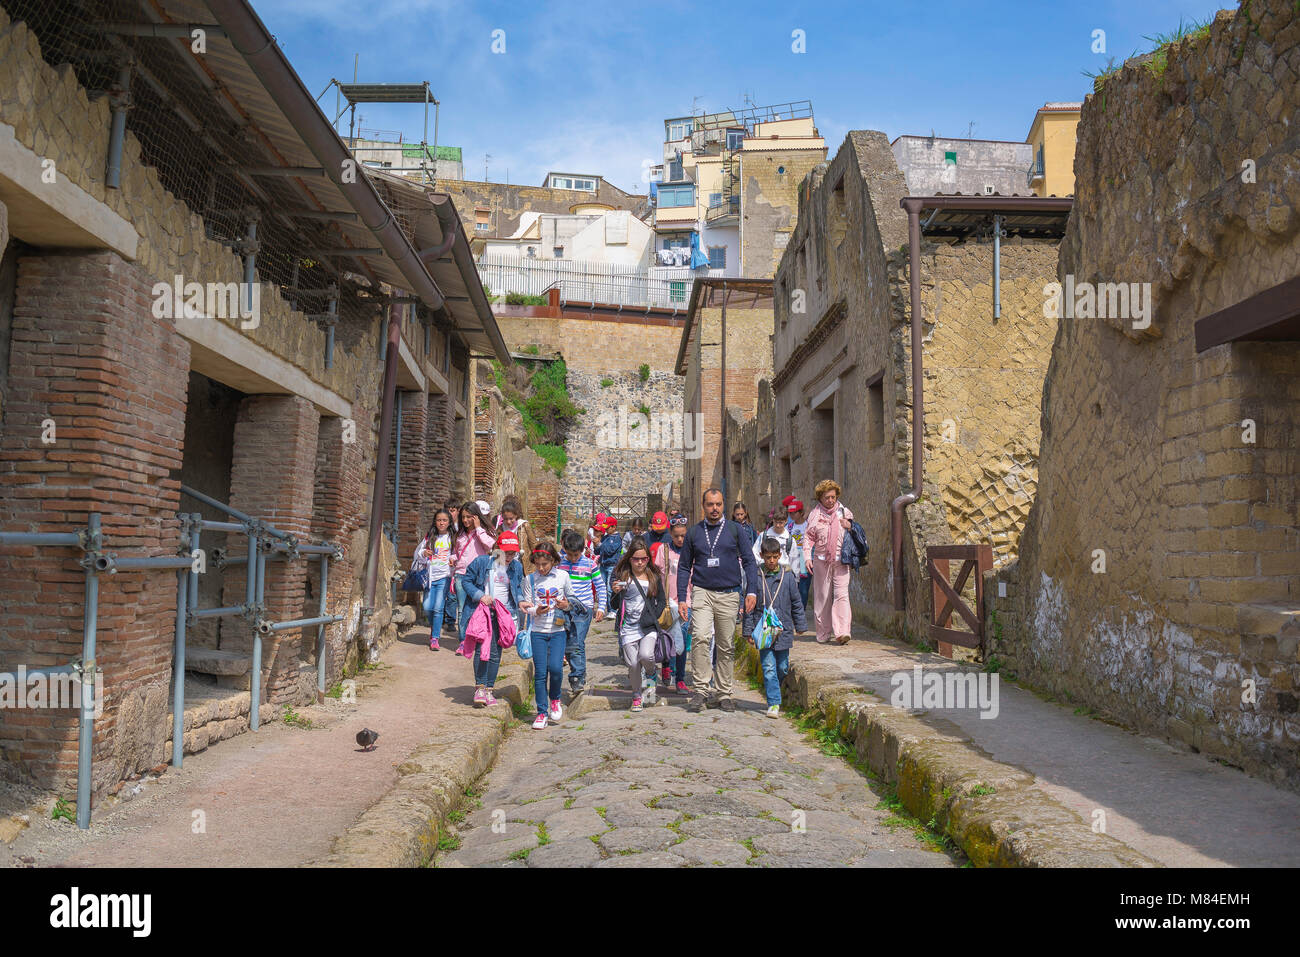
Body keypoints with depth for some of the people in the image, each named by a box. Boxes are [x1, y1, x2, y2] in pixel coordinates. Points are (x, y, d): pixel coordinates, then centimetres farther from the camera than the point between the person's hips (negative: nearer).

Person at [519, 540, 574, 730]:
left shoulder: (563, 576, 0)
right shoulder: (530, 579, 1)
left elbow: (571, 598, 12)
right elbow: (526, 605, 5)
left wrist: (567, 605, -10)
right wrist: (536, 611, -16)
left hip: (558, 630, -1)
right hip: (538, 630, 1)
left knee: (555, 667, -15)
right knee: (540, 672, -1)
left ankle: (555, 699, 15)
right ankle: (542, 712, 12)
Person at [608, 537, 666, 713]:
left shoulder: (654, 576, 7)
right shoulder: (621, 576, 1)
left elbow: (662, 600, 16)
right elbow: (614, 606, 4)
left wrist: (654, 616, 1)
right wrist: (615, 592, -16)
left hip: (648, 626, 0)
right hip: (628, 627, 0)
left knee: (646, 655, -21)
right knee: (633, 663, -3)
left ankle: (651, 676, 13)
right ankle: (637, 695, 21)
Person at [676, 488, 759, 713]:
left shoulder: (735, 530, 6)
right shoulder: (694, 533, 8)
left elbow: (749, 561, 7)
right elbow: (684, 567, 12)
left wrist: (752, 591, -4)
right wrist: (681, 598, 4)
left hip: (729, 595, 1)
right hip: (702, 592, 0)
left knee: (726, 646, 6)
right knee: (700, 637, -20)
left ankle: (724, 694, 17)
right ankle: (700, 690, -14)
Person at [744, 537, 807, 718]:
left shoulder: (787, 576, 3)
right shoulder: (756, 577, -2)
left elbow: (796, 603, 11)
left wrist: (800, 626, 11)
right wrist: (749, 631, 2)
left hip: (784, 630, 2)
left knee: (782, 667, 10)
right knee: (768, 668, -6)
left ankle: (773, 693, 33)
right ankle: (774, 704, -2)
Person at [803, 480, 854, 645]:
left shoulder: (844, 512, 10)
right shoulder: (815, 514, 6)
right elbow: (808, 537, 4)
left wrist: (849, 527, -1)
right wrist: (808, 557, -8)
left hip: (841, 560, 0)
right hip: (821, 560, 0)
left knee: (841, 594, -12)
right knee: (822, 596, 4)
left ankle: (842, 632, -17)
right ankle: (823, 633, 14)